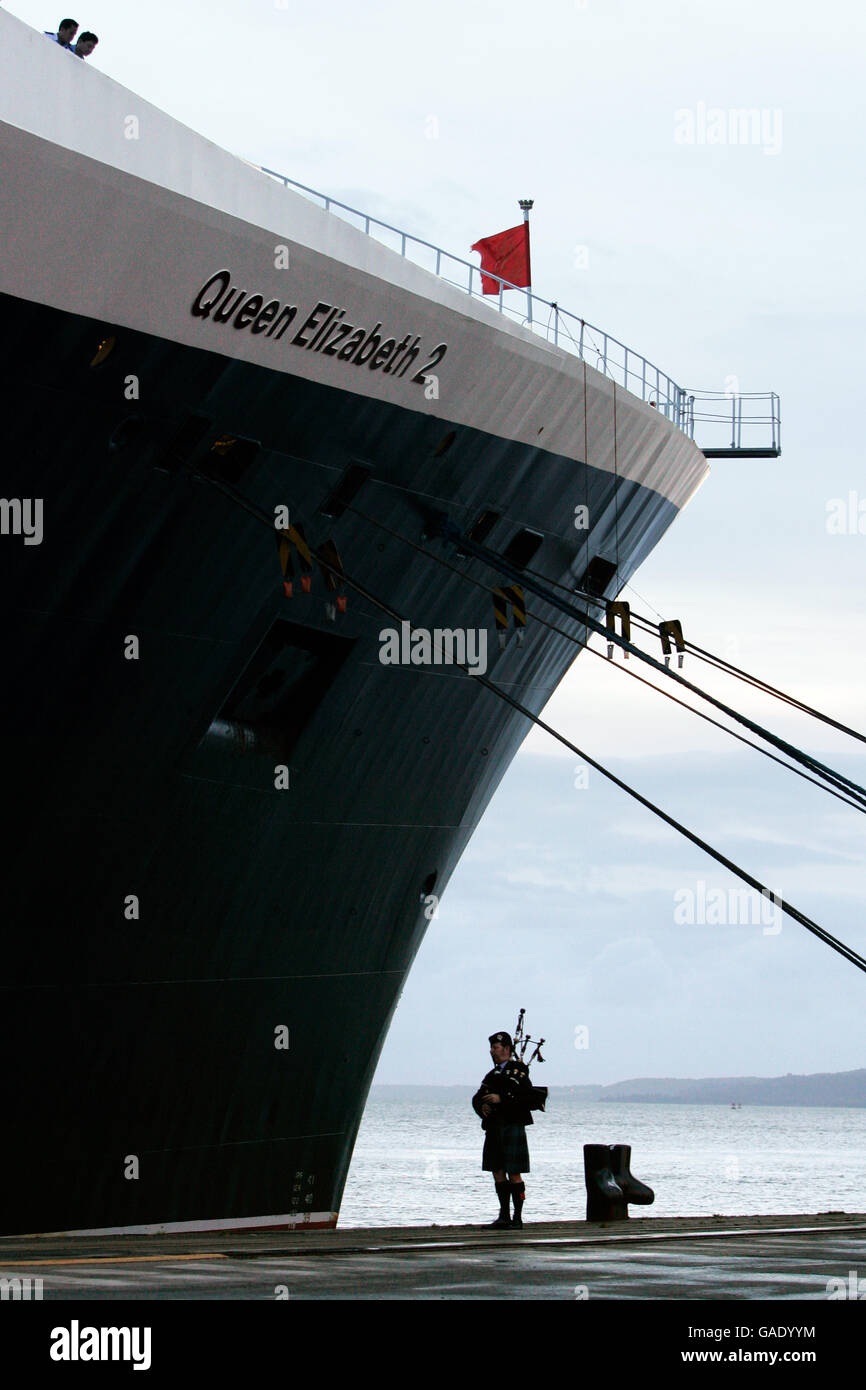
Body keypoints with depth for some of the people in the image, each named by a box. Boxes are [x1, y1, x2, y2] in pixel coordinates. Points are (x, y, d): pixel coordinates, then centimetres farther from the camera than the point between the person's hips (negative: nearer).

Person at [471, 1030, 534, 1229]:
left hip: (512, 1128, -7)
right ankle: (504, 1215, 14)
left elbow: (528, 1096, -17)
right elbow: (478, 1098, 16)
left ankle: (517, 1218, -1)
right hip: (494, 1130, 8)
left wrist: (501, 1099, -20)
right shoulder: (493, 1074, 19)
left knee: (514, 1174, -5)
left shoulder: (518, 1071, -4)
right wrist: (482, 1107, -7)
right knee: (498, 1172, 8)